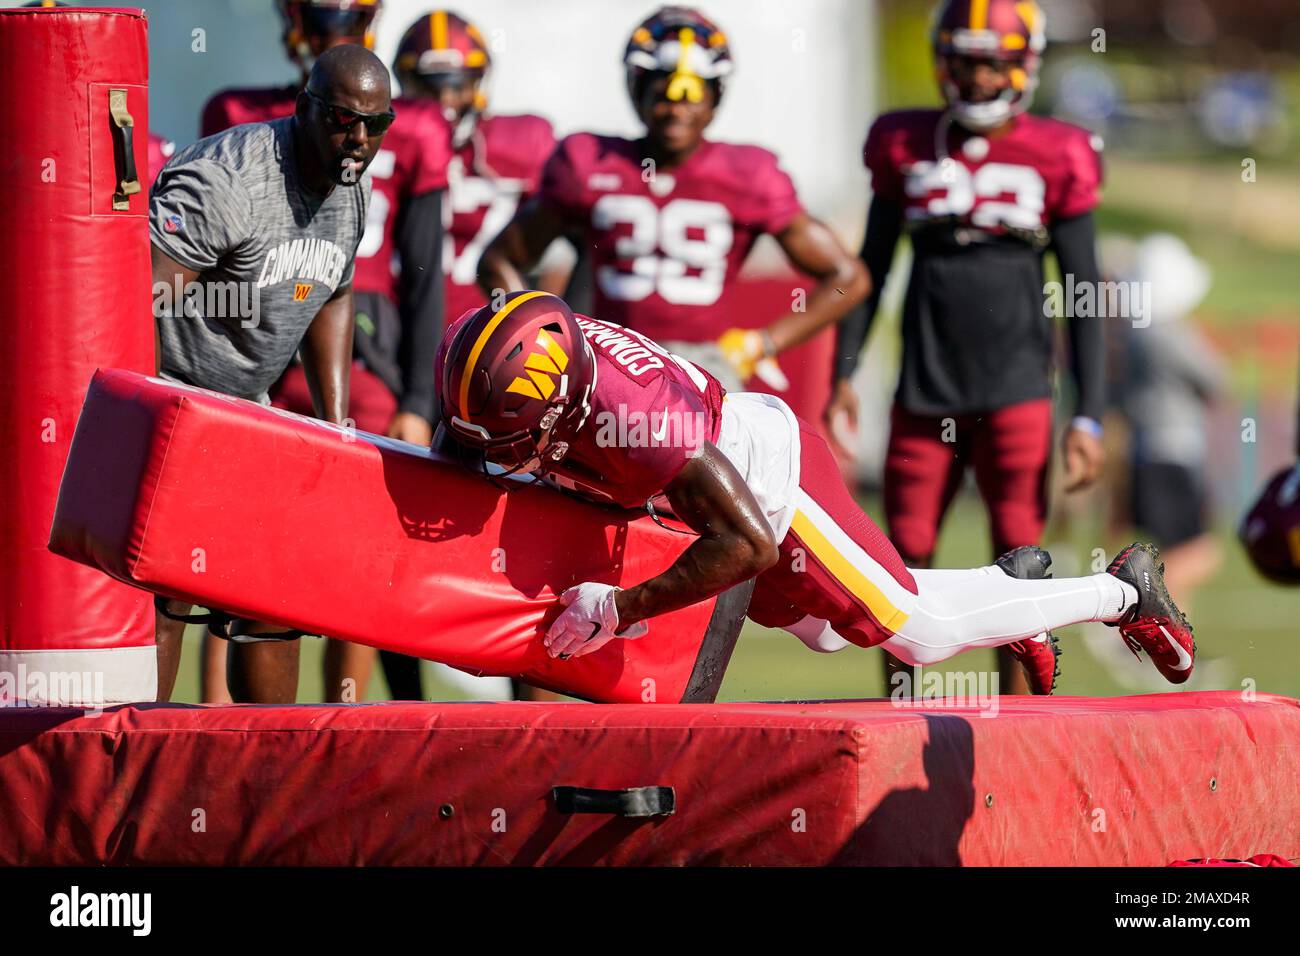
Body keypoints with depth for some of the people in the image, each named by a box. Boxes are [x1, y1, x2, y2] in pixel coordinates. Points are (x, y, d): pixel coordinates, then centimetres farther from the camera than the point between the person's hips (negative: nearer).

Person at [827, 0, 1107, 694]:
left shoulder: (1055, 161, -1)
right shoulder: (906, 149, 5)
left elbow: (1085, 296, 2)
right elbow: (869, 269, 14)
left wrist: (1089, 418, -4)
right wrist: (842, 377, 7)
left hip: (1016, 391, -2)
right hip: (924, 394, 2)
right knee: (905, 565, 4)